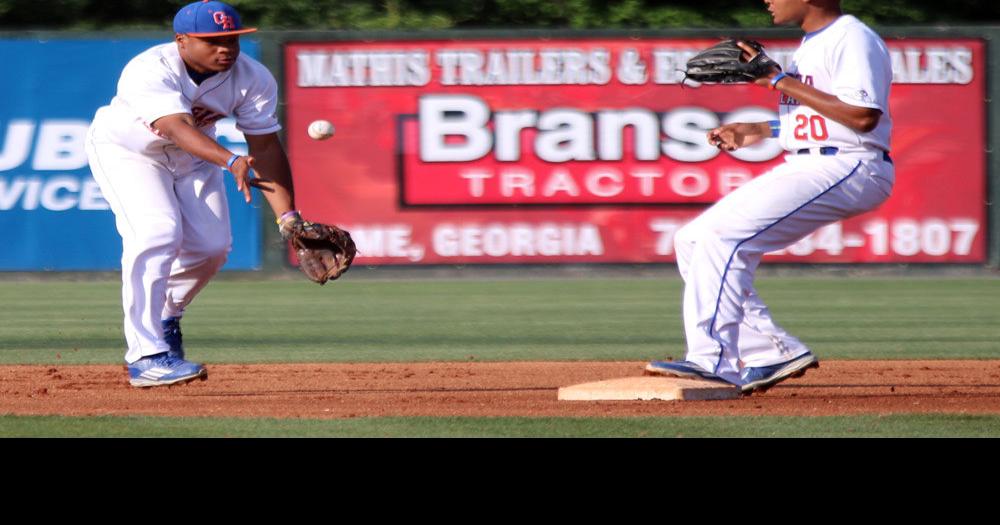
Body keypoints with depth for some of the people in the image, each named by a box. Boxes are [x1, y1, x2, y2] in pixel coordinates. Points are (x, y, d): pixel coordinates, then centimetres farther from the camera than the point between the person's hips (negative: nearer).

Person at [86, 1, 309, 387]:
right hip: (126, 149, -5)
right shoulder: (149, 71, -37)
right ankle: (146, 357, -26)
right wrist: (231, 163, -67)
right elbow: (178, 127, -51)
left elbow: (265, 147, -22)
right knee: (158, 233, -25)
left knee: (212, 246, -2)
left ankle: (166, 313, 30)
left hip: (193, 157, 5)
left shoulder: (253, 78, -21)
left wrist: (287, 216, -33)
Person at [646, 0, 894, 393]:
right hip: (802, 168, 11)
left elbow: (863, 116, -23)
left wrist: (782, 81, -19)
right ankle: (773, 353, 5)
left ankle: (713, 359, -24)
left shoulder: (853, 39, -11)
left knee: (724, 235, -23)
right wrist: (759, 131, 16)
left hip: (847, 169, -11)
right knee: (694, 241, 6)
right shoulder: (811, 43, 20)